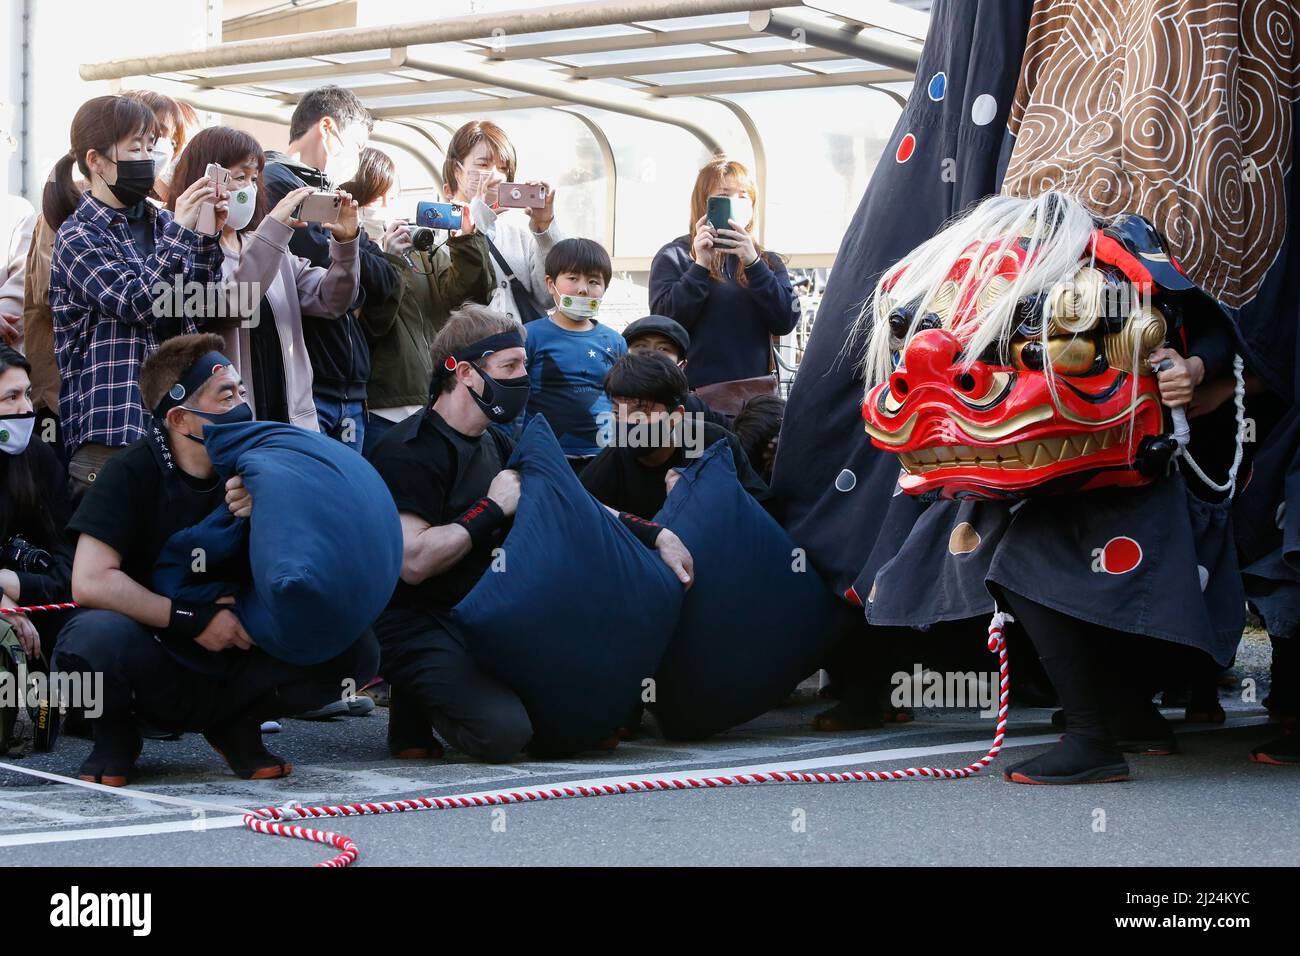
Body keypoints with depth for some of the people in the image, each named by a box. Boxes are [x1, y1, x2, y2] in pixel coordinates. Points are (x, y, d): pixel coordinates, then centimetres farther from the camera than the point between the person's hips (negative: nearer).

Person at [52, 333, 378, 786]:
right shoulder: (134, 473, -11)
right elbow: (90, 582, -21)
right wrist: (196, 619, -21)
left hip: (235, 661, 4)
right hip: (152, 673, -3)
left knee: (355, 648, -19)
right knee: (95, 636, -37)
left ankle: (234, 726, 4)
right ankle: (116, 734, -3)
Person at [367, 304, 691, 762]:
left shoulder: (495, 444, 12)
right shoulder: (412, 450, -17)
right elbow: (414, 561, -27)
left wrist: (657, 535, 5)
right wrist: (494, 508, -18)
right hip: (413, 625, -9)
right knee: (503, 731, -27)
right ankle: (418, 703, 1)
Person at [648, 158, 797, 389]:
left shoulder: (767, 261, 14)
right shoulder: (674, 257, 6)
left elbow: (786, 322, -3)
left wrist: (753, 264, -14)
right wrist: (700, 267, -16)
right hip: (693, 391, -3)